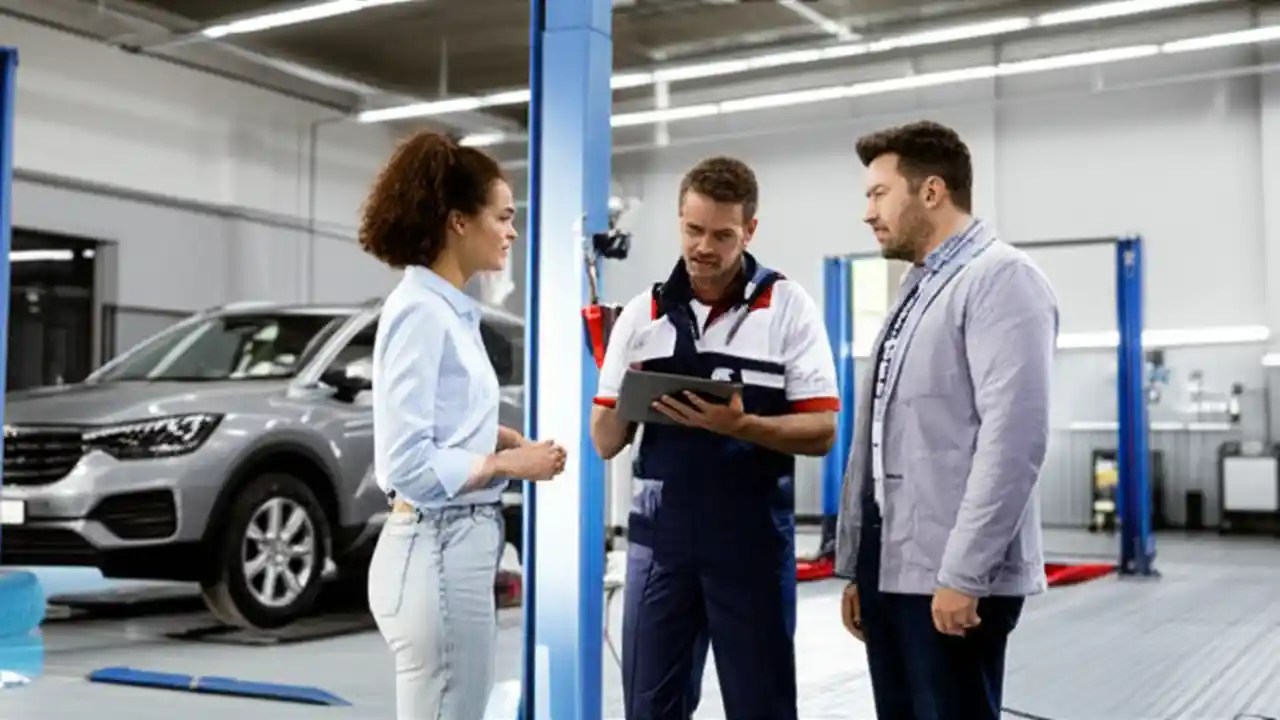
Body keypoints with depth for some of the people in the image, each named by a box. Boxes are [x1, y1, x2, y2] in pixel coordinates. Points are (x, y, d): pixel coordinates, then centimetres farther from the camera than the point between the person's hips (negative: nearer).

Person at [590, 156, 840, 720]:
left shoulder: (788, 307, -2)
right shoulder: (641, 313, 6)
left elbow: (821, 431, -6)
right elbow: (605, 442, 7)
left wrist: (740, 425, -23)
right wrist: (626, 404, -15)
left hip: (753, 538, -2)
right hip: (660, 536, 3)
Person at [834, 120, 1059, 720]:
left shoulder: (1001, 278, -8)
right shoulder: (914, 289, 19)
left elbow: (1013, 437, -18)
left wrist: (962, 573, -21)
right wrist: (854, 564, 16)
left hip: (953, 577, -8)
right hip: (891, 566, 8)